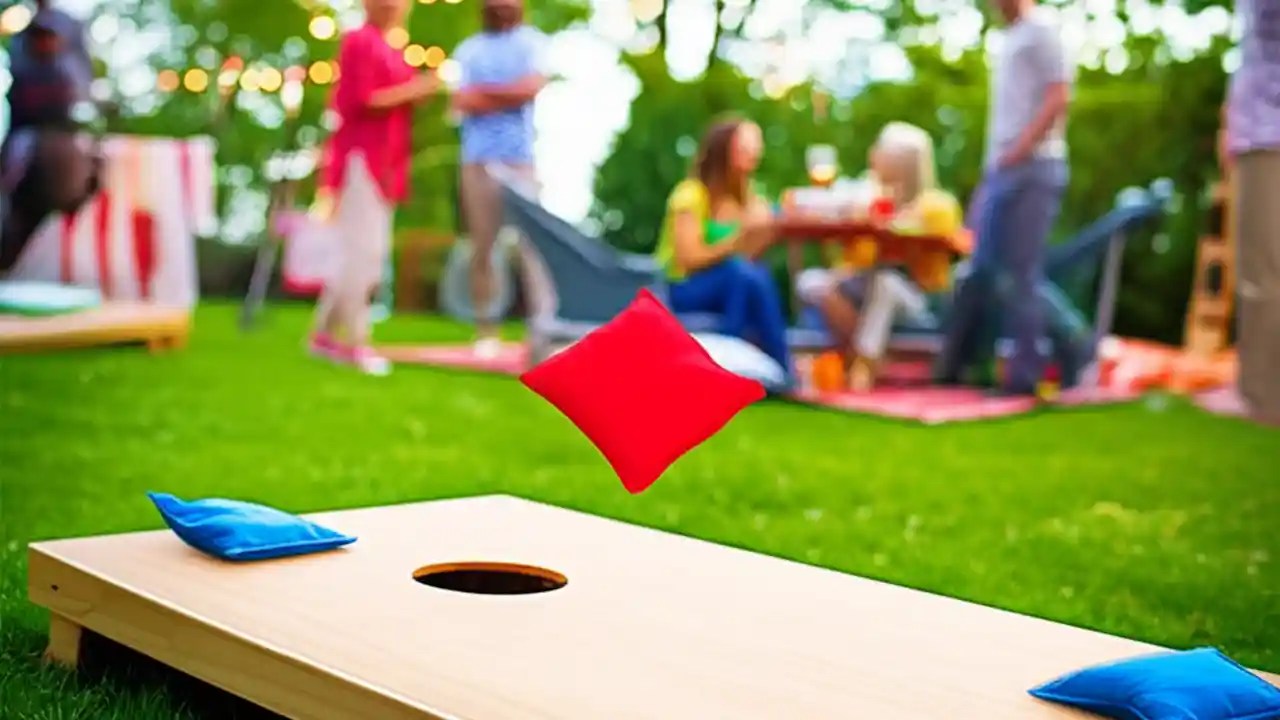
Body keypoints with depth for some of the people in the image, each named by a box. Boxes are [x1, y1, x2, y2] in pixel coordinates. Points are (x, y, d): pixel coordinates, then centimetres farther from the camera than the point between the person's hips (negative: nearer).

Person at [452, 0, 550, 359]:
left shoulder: (533, 42, 8)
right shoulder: (468, 49, 13)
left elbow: (532, 87, -8)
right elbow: (461, 102, 0)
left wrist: (485, 92, 0)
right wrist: (509, 94, -5)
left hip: (520, 160, -2)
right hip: (478, 161, 2)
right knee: (482, 247, 3)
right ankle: (485, 328, 7)